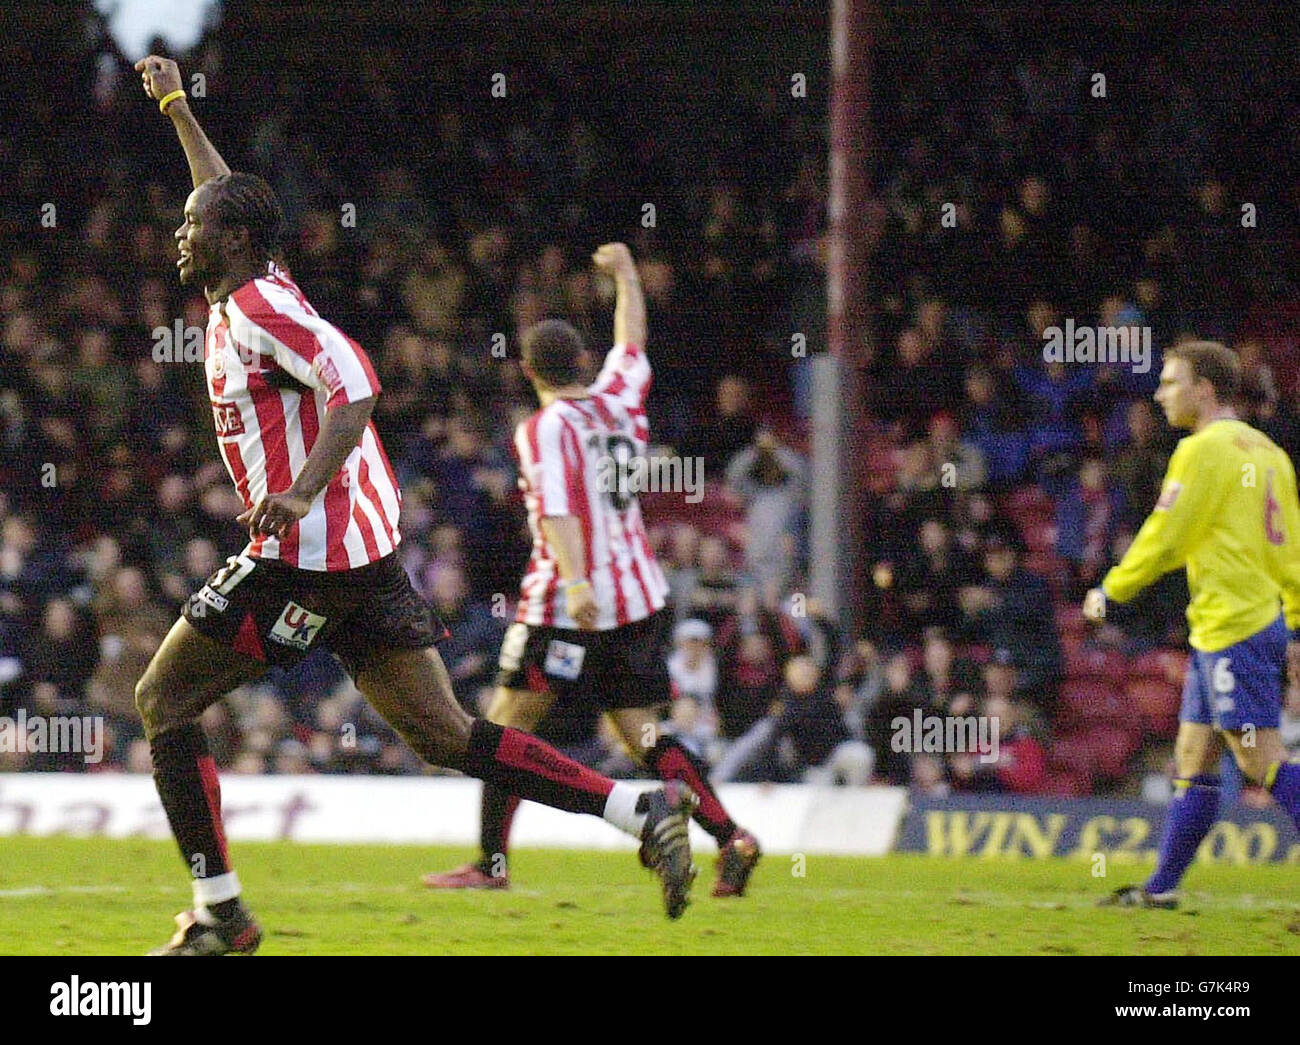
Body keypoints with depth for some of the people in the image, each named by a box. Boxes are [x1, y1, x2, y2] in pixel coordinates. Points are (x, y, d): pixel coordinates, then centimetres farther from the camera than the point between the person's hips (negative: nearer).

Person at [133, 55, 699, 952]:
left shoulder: (258, 310, -10)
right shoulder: (257, 289, 16)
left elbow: (354, 390, -23)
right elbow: (229, 199, 37)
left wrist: (301, 491, -34)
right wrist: (176, 107, 44)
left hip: (305, 557, -9)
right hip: (368, 551, 9)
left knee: (165, 699, 2)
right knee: (443, 733, 5)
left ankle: (219, 911, 0)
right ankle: (644, 814, -6)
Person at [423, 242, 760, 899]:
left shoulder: (545, 429, -9)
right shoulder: (619, 400, 10)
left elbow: (557, 509, -23)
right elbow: (632, 344, 30)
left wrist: (575, 582, -35)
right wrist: (625, 275, 46)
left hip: (569, 606, -7)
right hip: (641, 598, 7)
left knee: (508, 724, 2)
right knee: (643, 735, 9)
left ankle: (491, 862, 1)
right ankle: (730, 839, -5)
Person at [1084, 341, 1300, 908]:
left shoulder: (1204, 450, -11)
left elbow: (1163, 539, -10)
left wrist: (1110, 591, 4)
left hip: (1231, 630, -9)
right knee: (1192, 760, 13)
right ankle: (1161, 887, 17)